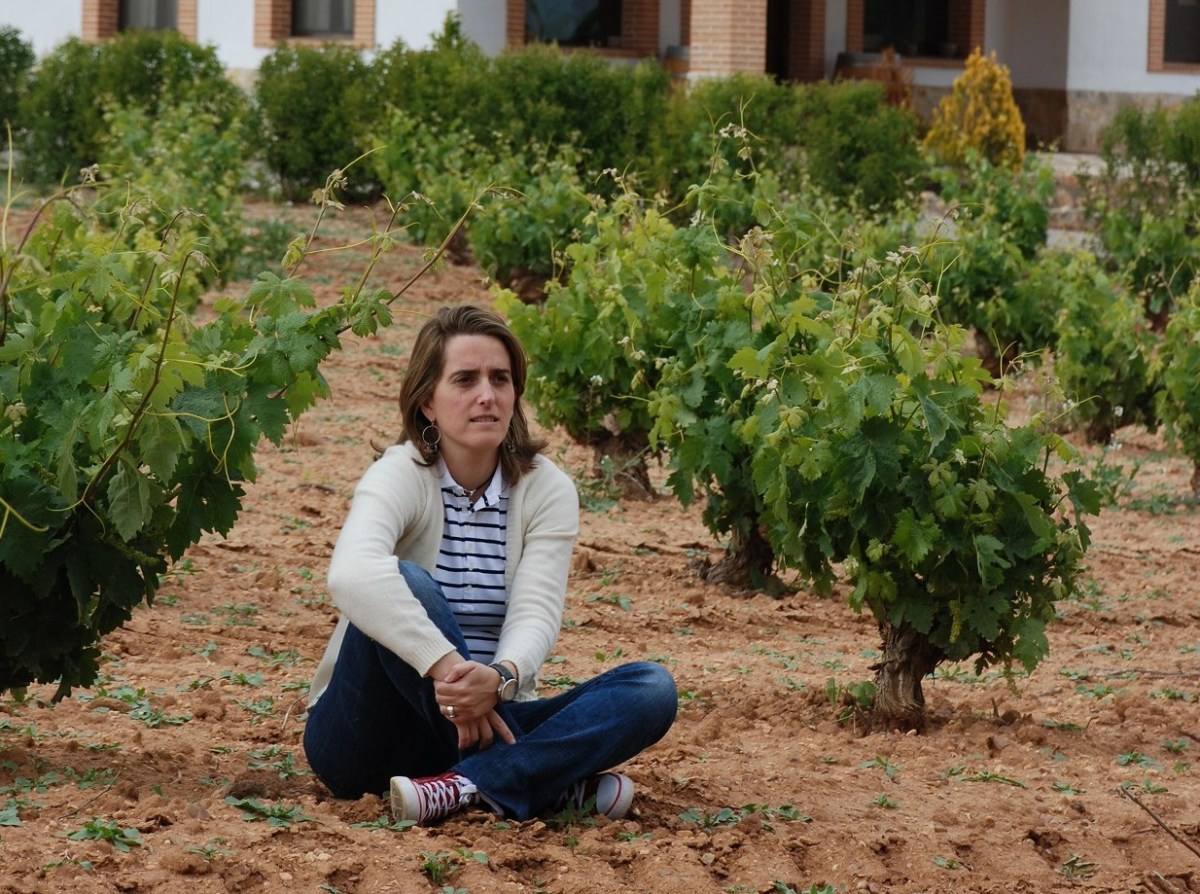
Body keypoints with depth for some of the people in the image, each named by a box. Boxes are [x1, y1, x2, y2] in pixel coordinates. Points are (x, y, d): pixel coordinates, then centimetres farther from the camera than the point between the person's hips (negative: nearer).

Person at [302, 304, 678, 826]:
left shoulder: (546, 490, 2)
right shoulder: (401, 476, -10)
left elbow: (536, 613, -14)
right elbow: (351, 574, -33)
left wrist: (500, 678, -37)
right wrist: (444, 665, -44)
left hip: (486, 721, 4)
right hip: (367, 738, -4)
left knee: (652, 689, -16)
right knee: (407, 586, -32)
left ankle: (469, 785, -35)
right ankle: (557, 783, -31)